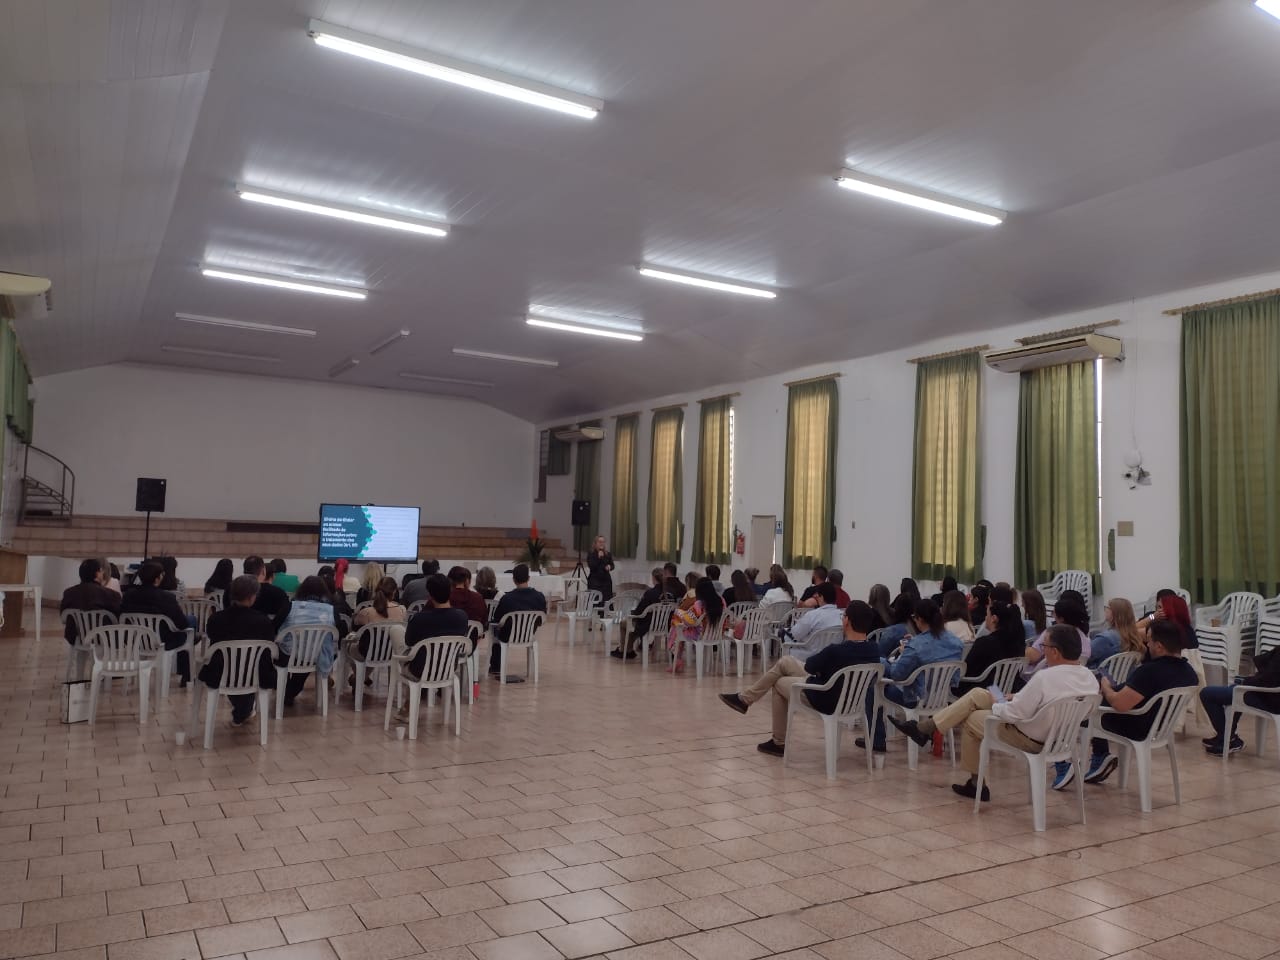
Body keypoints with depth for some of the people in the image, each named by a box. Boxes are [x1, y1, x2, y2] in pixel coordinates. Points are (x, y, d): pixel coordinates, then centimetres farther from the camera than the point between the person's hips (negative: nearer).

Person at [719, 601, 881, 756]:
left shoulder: (835, 651, -34)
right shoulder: (874, 650, -15)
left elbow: (809, 666, -14)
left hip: (825, 701, -7)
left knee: (780, 683, 22)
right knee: (785, 662, 15)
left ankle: (779, 743, 33)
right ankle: (745, 698, 30)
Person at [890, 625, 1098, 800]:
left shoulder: (1045, 677, -32)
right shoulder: (1089, 677, -7)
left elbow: (1015, 713, -25)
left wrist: (995, 707, -4)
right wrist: (1017, 697, 4)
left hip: (1031, 738, -8)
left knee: (971, 718, 14)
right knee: (977, 694, 11)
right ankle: (923, 728, 17)